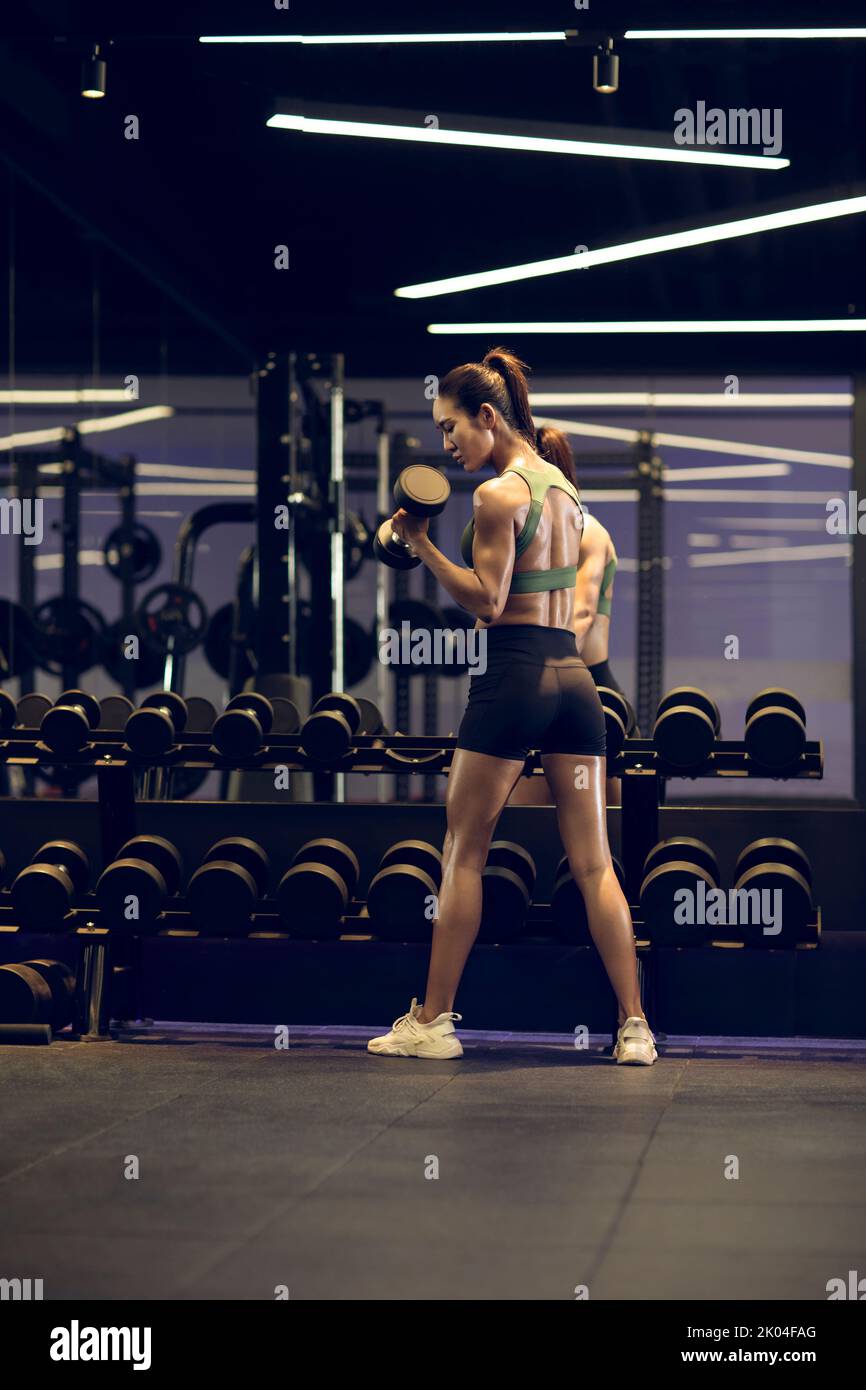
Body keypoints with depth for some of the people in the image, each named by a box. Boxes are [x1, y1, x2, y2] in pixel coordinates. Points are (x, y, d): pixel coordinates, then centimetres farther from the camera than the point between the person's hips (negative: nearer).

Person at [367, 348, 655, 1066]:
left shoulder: (497, 494, -10)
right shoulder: (563, 486, 15)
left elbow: (487, 602, -14)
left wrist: (422, 545, -13)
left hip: (514, 677, -7)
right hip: (574, 675, 7)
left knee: (463, 851, 4)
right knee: (594, 859, 6)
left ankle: (433, 1021, 10)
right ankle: (635, 1027, 1)